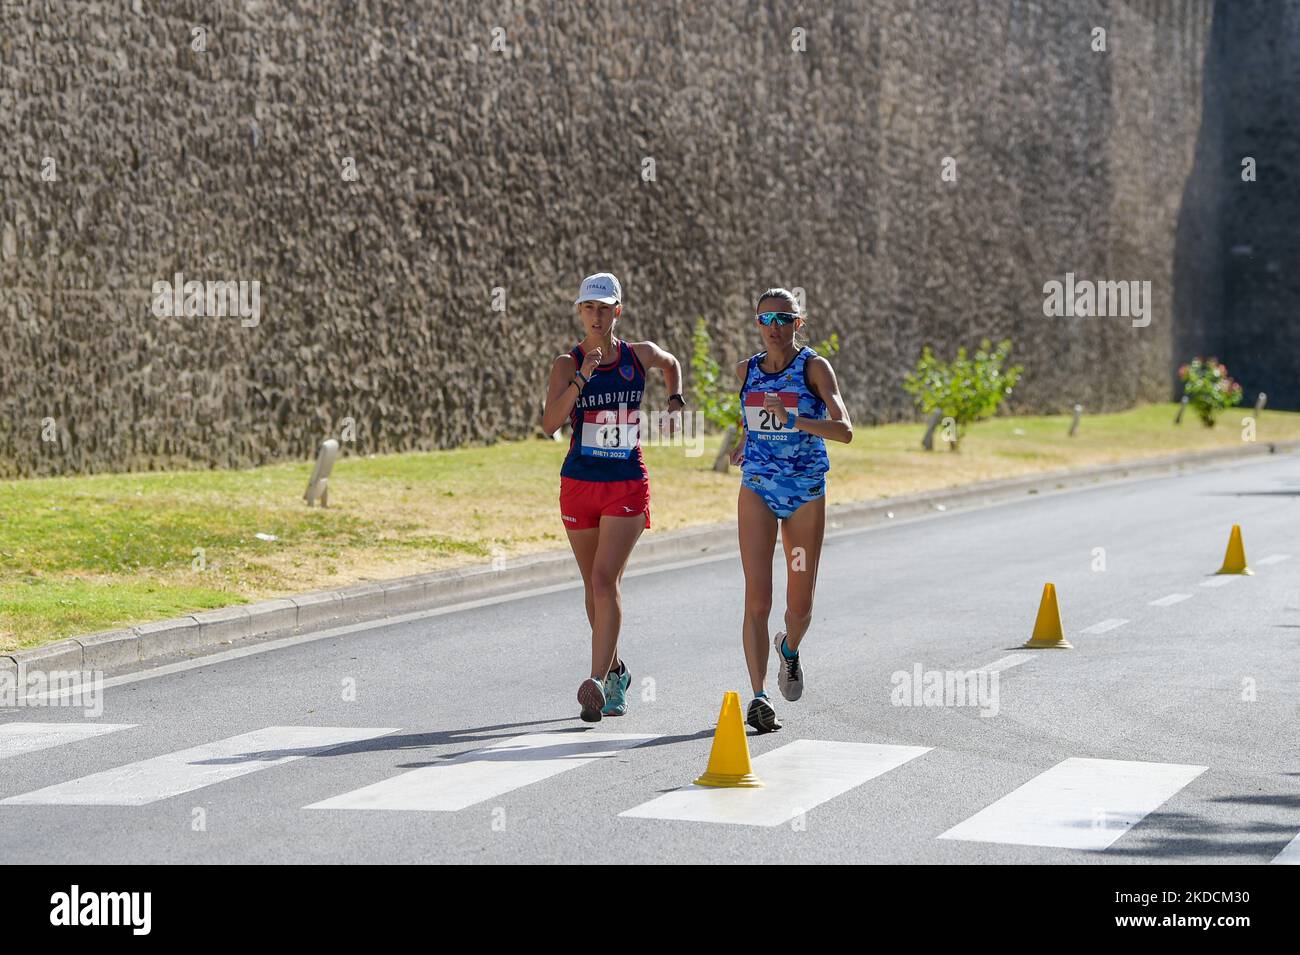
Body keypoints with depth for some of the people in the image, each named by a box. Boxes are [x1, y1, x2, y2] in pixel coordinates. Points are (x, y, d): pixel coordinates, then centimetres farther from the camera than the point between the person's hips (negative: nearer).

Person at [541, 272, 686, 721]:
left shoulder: (640, 355, 2)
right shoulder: (567, 364, -4)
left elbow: (672, 364, 27)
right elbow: (549, 423, -19)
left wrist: (675, 402, 12)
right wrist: (582, 378, -27)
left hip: (628, 486, -1)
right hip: (580, 483, 1)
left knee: (606, 579, -16)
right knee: (595, 585, 13)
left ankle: (598, 682, -21)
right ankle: (615, 669, 33)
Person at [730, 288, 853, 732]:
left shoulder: (814, 367, -7)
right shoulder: (747, 370, 5)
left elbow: (844, 430, -19)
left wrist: (793, 420, -33)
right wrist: (746, 443, 8)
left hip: (807, 495, -2)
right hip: (757, 491, 2)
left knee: (800, 606, 7)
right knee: (757, 598, -13)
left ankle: (789, 650, 42)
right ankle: (758, 697, -14)